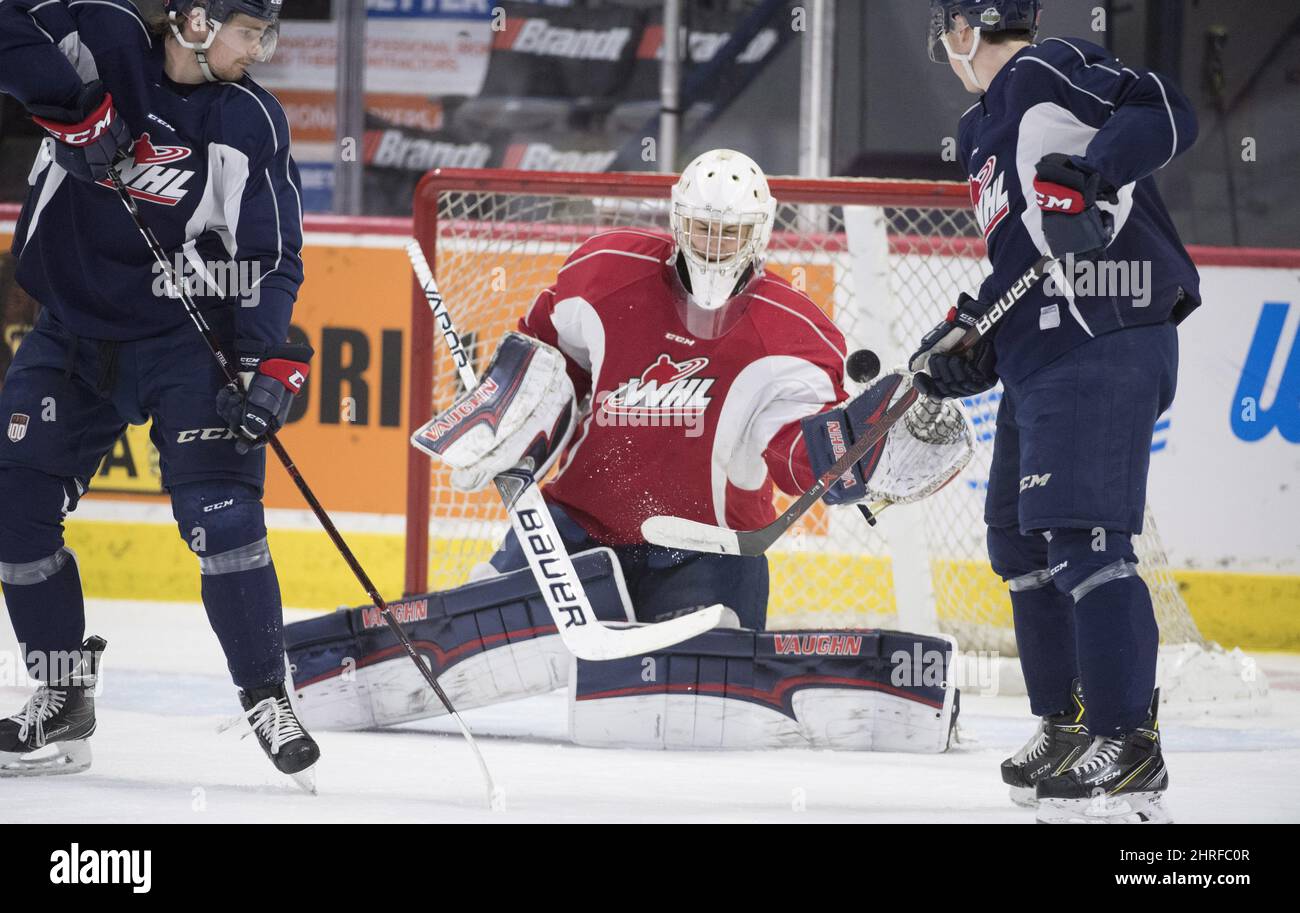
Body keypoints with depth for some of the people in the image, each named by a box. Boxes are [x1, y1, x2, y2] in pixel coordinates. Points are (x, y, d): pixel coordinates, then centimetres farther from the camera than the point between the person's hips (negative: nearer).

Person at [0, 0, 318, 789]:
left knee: (221, 511, -16)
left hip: (186, 337, -2)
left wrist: (273, 364, -20)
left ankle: (267, 700, -5)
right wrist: (70, 101, -26)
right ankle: (64, 701, 14)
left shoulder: (252, 122, -7)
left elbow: (273, 257, -7)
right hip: (73, 331, 2)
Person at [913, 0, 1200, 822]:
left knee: (1083, 539, -16)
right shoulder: (993, 128, 23)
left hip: (1106, 347, -11)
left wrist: (1083, 176, -33)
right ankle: (1068, 730, 25)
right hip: (1041, 355, 11)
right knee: (1022, 540, 16)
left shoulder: (1047, 74, -7)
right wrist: (967, 337, 17)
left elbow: (1165, 114, -21)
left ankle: (1129, 749, -17)